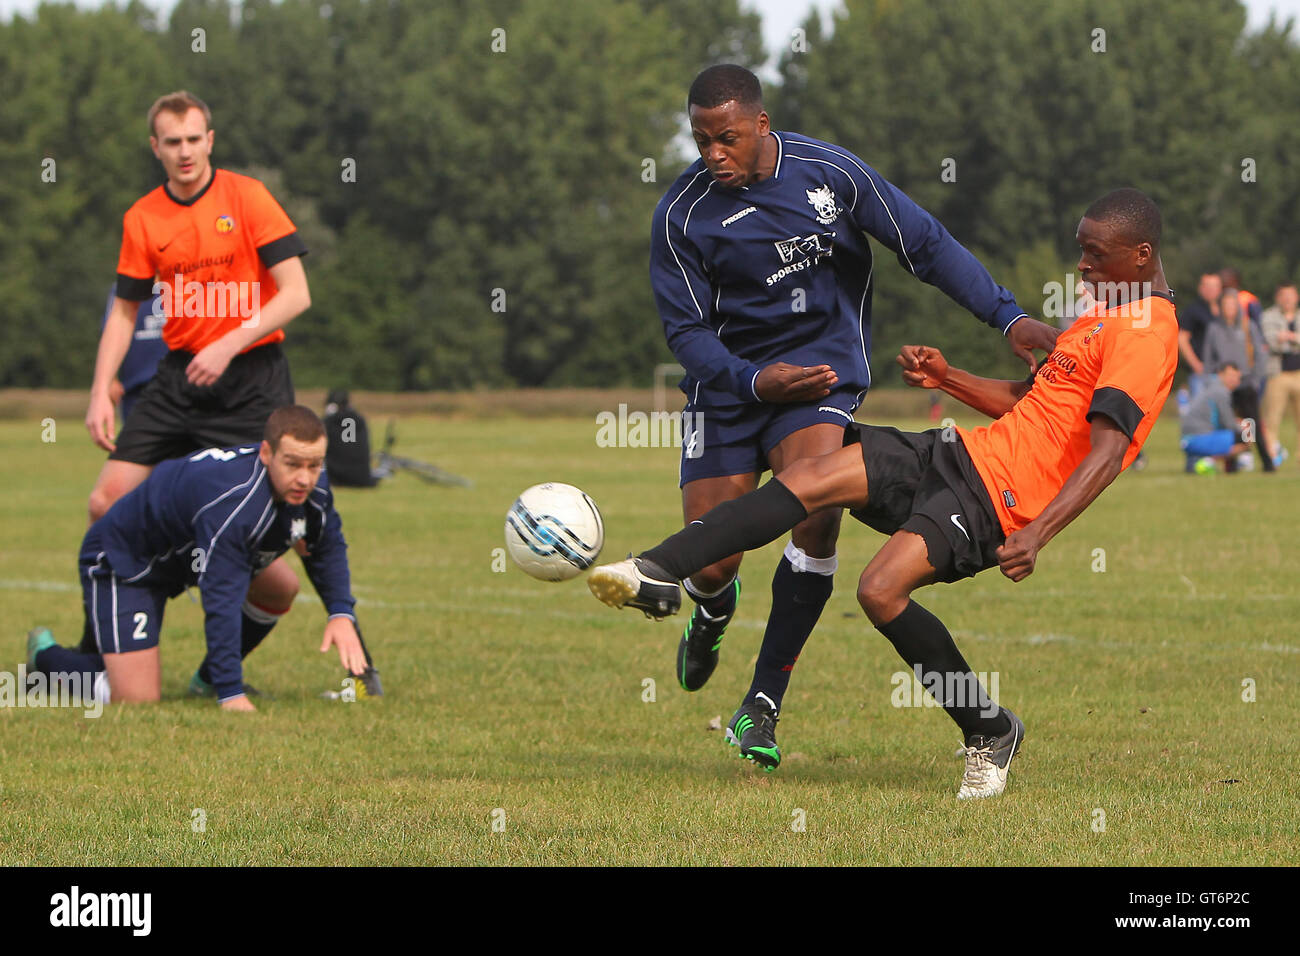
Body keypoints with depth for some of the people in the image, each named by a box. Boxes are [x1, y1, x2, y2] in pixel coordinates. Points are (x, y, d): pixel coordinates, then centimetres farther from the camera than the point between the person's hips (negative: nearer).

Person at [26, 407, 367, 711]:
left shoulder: (311, 484, -15)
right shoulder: (232, 501, -41)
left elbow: (329, 547, 5)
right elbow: (222, 600, -43)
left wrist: (342, 614, -13)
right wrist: (230, 695, -46)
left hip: (182, 557, 9)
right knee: (138, 699, -18)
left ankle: (210, 680, 20)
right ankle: (45, 656, 10)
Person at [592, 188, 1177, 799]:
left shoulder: (1144, 333, -14)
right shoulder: (1104, 314, 19)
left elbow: (1108, 452, -26)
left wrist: (1038, 533, -37)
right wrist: (946, 378, 16)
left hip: (1001, 496, -10)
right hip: (966, 453, 10)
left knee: (881, 590, -26)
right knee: (807, 479, -6)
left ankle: (990, 732, -8)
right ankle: (657, 574, -9)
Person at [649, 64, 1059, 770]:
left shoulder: (831, 173, -7)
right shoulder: (681, 214, -10)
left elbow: (926, 245, 0)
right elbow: (685, 329, -7)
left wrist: (1008, 316, -8)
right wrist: (753, 381, -23)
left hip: (823, 373, 0)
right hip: (726, 386, 0)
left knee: (816, 514, -26)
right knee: (710, 568, -7)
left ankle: (761, 706, -16)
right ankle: (713, 610, 36)